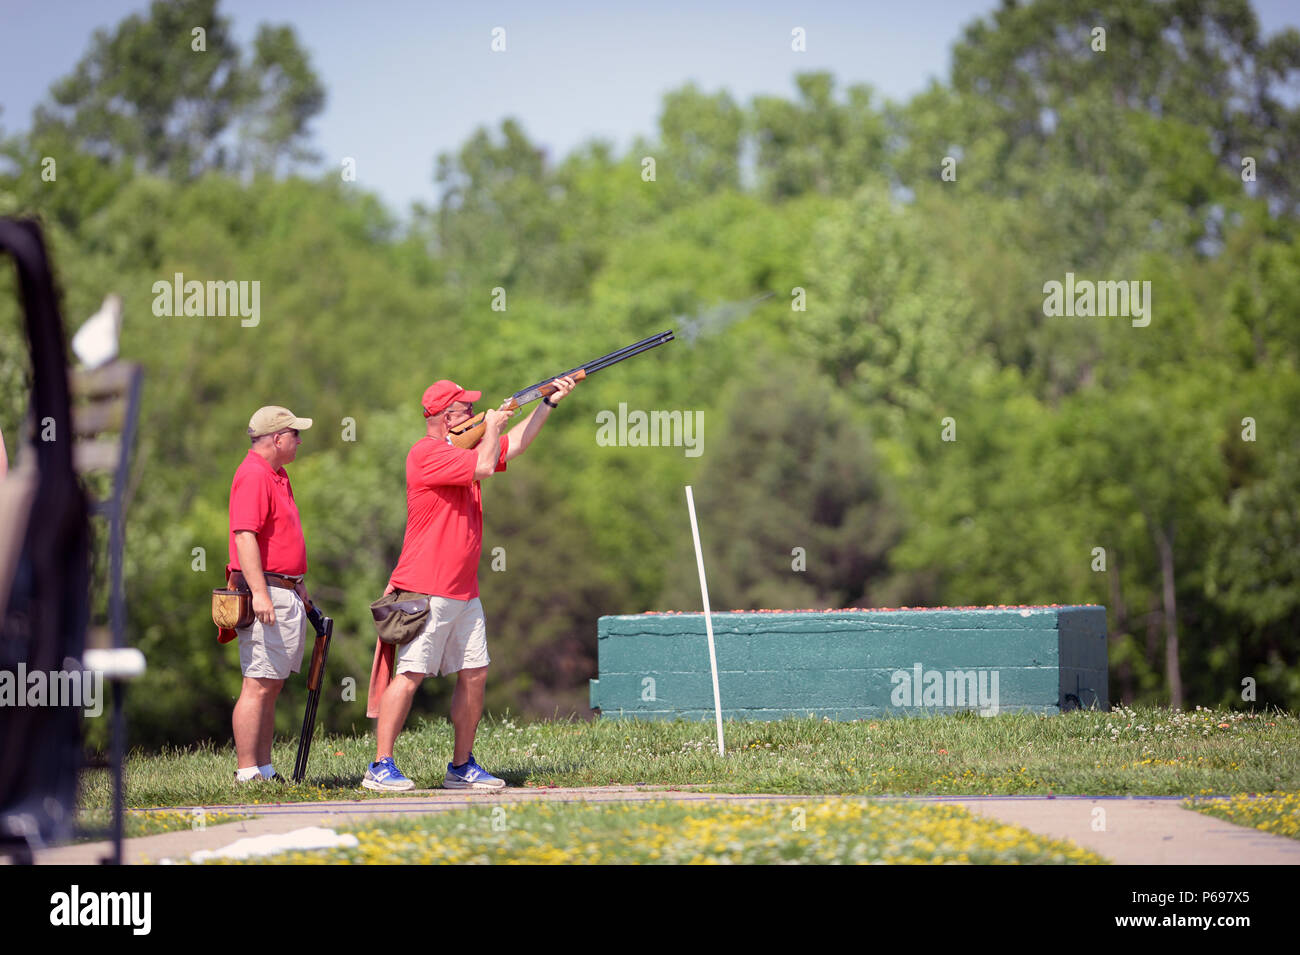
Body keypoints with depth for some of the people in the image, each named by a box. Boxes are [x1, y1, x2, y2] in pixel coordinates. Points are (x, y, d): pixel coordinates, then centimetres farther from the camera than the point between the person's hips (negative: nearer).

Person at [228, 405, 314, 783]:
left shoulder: (277, 476, 19)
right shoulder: (253, 476, -14)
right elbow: (245, 536, -23)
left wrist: (297, 582, 30)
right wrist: (259, 592, -29)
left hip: (286, 593, 10)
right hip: (266, 593, -10)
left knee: (272, 685, 11)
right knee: (258, 685, -10)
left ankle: (265, 770, 15)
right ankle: (247, 774, -10)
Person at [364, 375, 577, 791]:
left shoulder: (463, 450, 17)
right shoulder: (428, 453, -12)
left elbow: (514, 445, 27)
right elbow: (484, 466, -22)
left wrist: (549, 403, 20)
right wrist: (492, 426, -4)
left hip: (464, 592, 10)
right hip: (427, 592, -10)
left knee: (475, 673, 8)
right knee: (411, 674, -11)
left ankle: (461, 767, 15)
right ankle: (380, 768, -9)